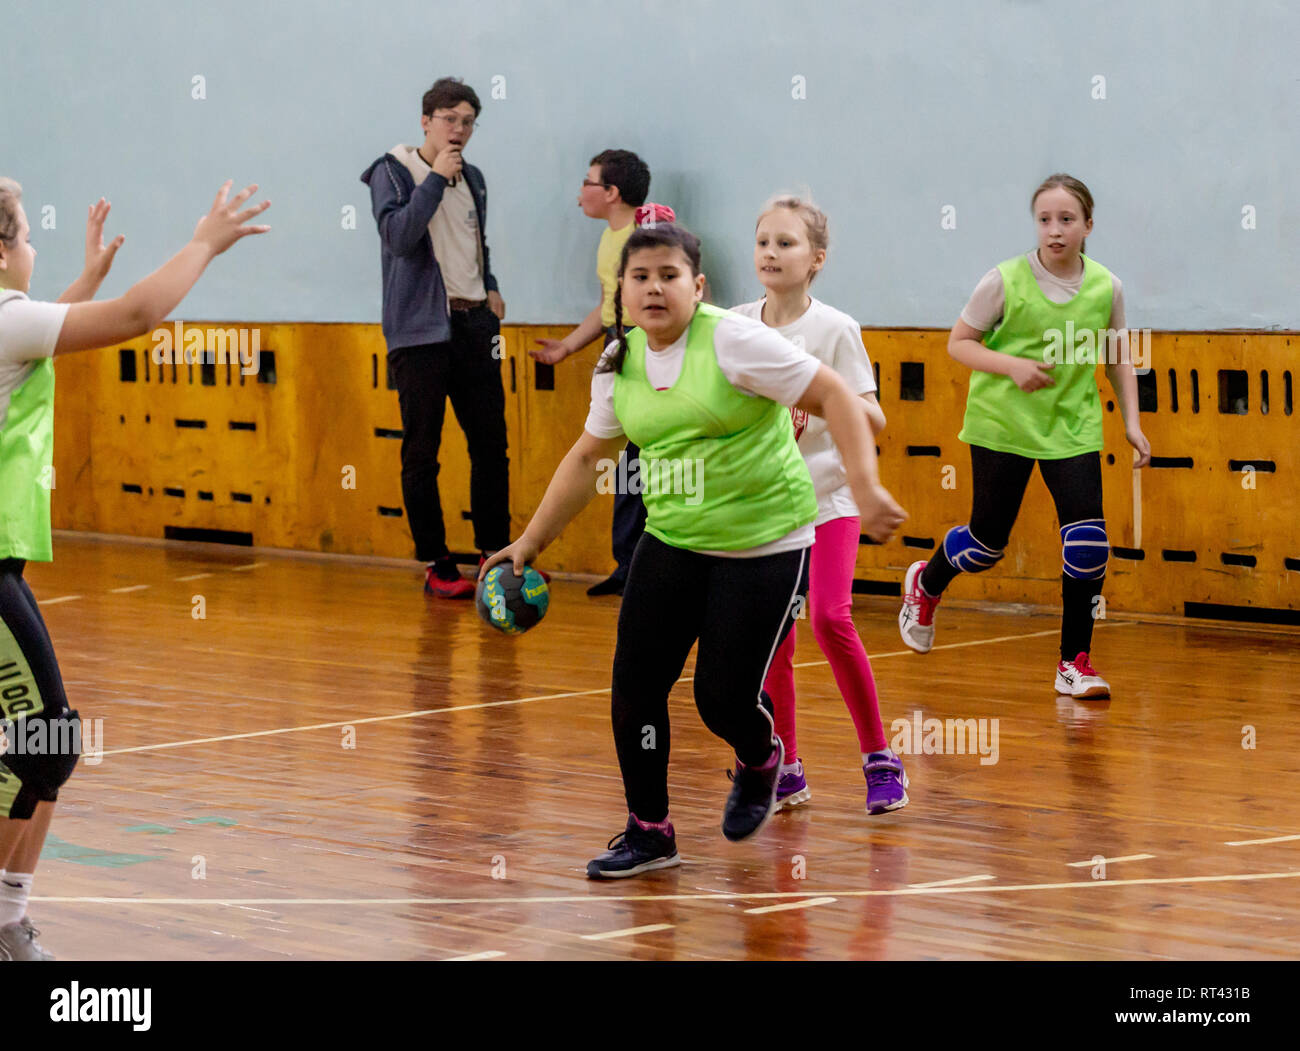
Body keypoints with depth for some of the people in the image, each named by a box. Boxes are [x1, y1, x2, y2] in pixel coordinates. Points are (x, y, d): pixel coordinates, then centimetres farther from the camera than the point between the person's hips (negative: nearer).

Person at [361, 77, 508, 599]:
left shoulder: (472, 179, 15)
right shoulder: (393, 172, -3)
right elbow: (399, 234, -19)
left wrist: (491, 287, 10)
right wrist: (436, 178, -16)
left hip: (474, 323, 6)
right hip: (420, 329, -5)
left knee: (490, 442, 4)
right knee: (422, 452, -2)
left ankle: (495, 554, 12)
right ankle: (436, 564, 3)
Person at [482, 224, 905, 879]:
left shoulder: (733, 341, -15)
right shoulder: (619, 364, 4)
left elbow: (834, 397, -15)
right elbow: (587, 457, 18)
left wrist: (866, 489, -25)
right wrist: (532, 541, 18)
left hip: (764, 546, -5)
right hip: (672, 544, 6)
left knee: (722, 696, -6)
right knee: (635, 683, -5)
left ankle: (759, 763, 30)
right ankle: (648, 832, 11)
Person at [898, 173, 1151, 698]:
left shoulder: (1105, 287, -4)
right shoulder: (1006, 281, -13)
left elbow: (1117, 358, 11)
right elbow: (958, 343, -5)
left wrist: (1132, 422, 4)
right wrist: (1013, 366, -20)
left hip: (1073, 428, 2)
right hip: (1003, 423, -2)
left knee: (1088, 544, -11)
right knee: (988, 541, 8)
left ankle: (1075, 662, 3)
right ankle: (925, 584, 43)